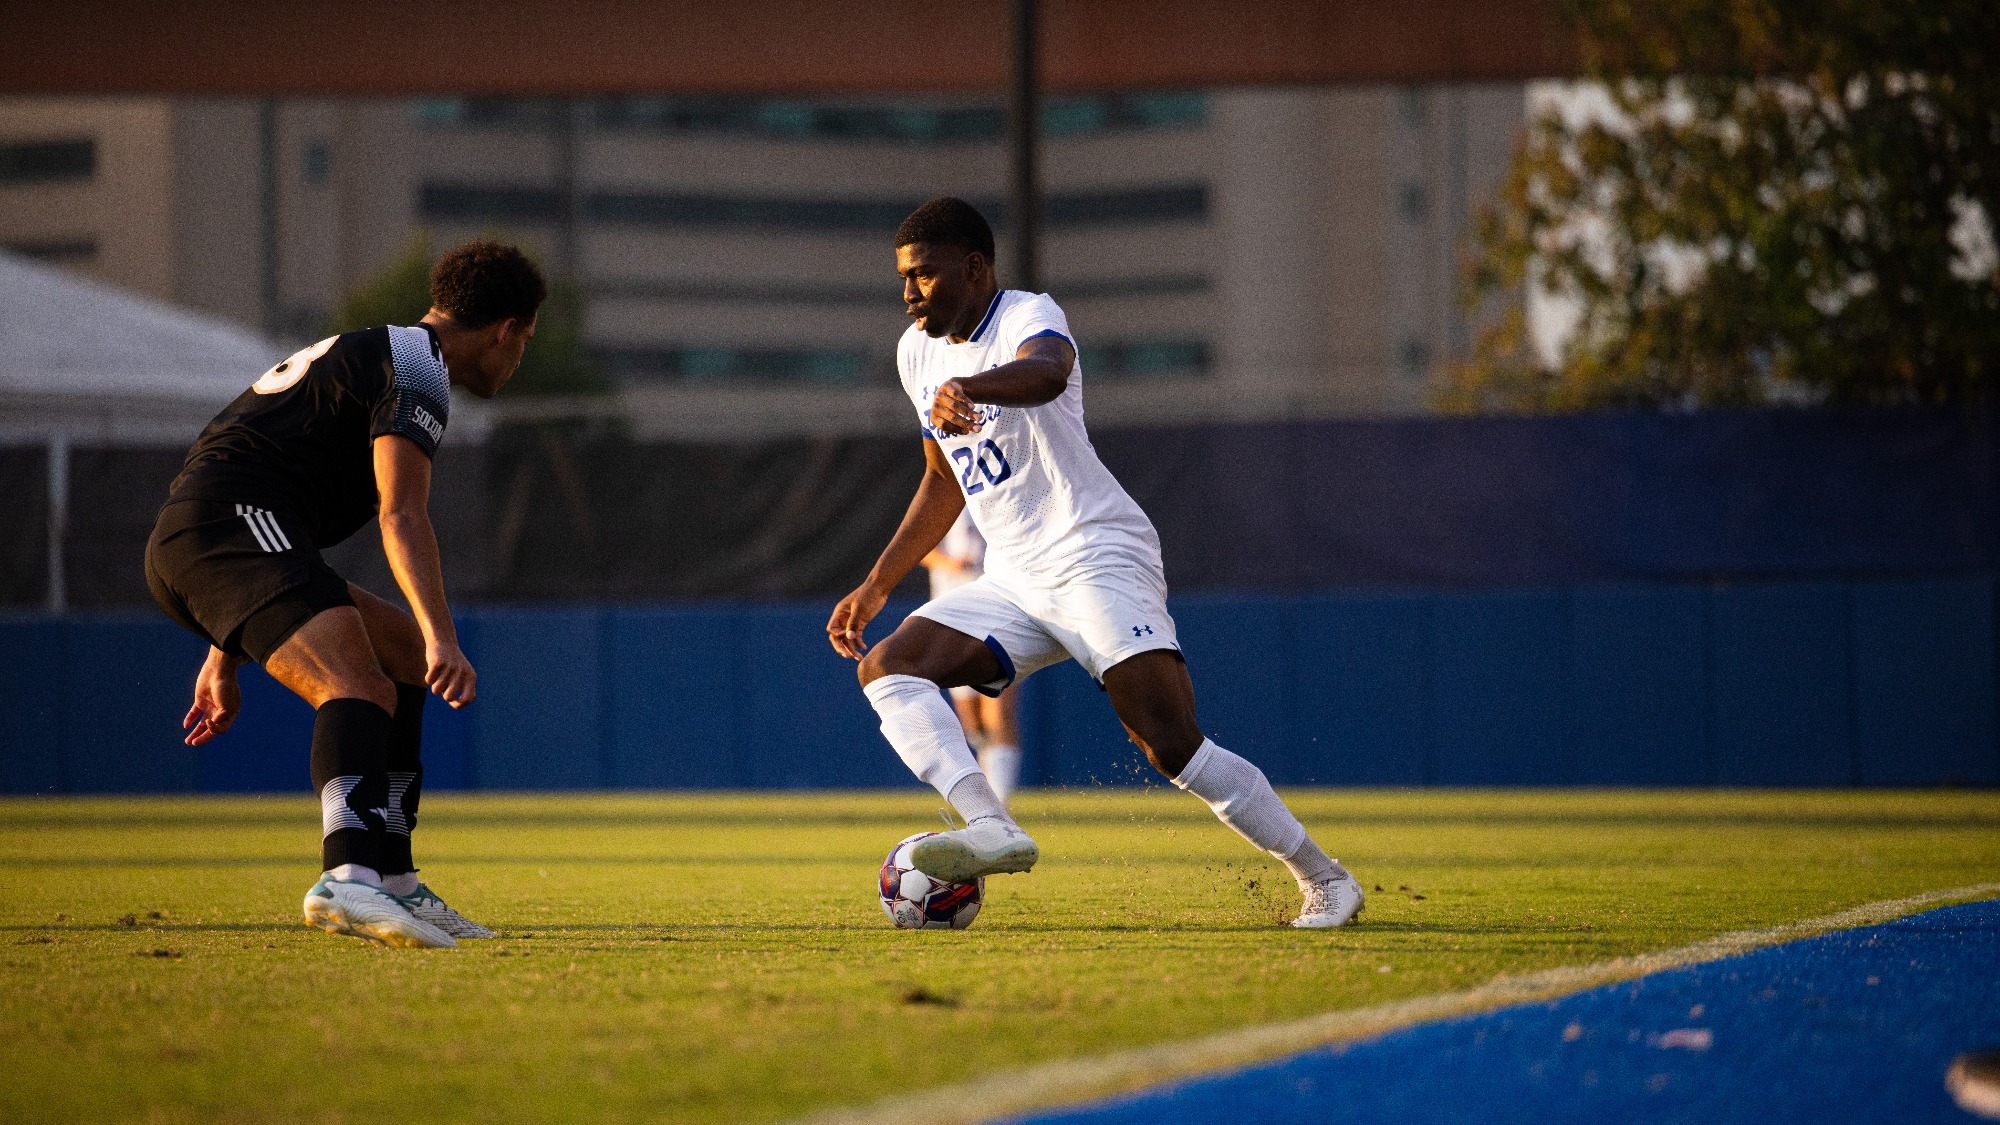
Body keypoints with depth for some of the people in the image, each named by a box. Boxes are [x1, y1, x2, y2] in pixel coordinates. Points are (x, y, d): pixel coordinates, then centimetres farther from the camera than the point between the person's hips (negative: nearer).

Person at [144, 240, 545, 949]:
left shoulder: (358, 354, 32)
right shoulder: (415, 365, -1)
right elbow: (401, 512, -16)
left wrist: (224, 659, 37)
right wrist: (442, 638, -26)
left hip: (181, 545, 10)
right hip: (238, 523, -10)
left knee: (402, 651, 21)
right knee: (360, 690, -28)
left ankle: (393, 883, 15)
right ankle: (348, 880, -53)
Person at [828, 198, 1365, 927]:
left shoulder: (1029, 317, -10)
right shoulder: (917, 353, 14)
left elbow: (1046, 373, -37)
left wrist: (963, 387, -58)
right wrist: (876, 586, 24)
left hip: (1098, 559, -8)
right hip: (1012, 582, 8)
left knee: (1173, 746, -19)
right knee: (886, 666, -15)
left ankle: (1324, 880, -6)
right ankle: (993, 829, -32)